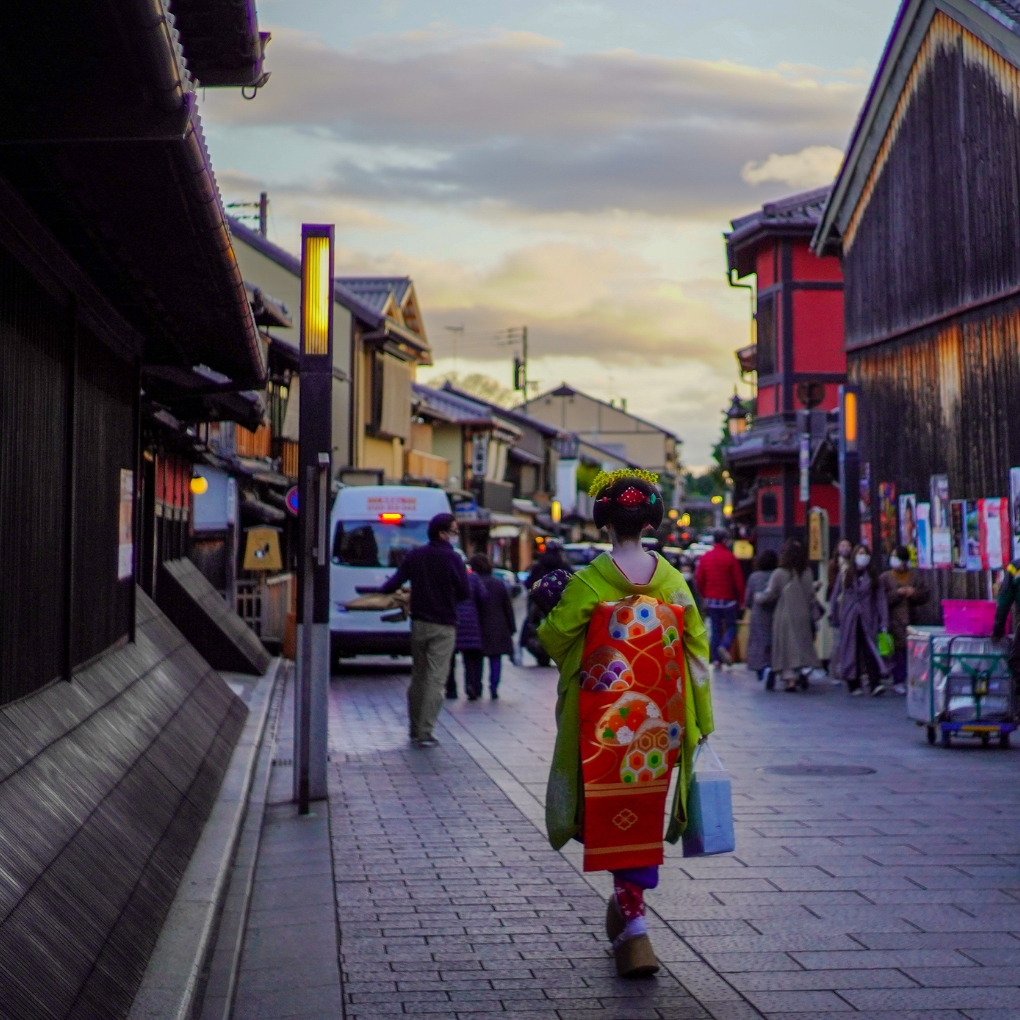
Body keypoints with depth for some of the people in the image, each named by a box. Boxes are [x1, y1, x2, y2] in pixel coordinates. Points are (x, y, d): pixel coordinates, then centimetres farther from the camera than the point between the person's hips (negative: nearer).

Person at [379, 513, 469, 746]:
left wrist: (380, 592, 21)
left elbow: (395, 582, 1)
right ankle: (425, 733, -9)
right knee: (435, 679, -4)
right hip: (443, 626, -5)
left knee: (418, 676, 16)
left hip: (418, 623, 5)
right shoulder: (452, 558, -11)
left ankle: (415, 729, 22)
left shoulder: (414, 556, 2)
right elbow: (464, 593, -7)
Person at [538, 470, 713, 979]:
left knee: (613, 817, 4)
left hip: (606, 721, -3)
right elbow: (697, 651, 3)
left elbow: (553, 638, -2)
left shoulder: (589, 583, -12)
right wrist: (701, 723, 10)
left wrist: (554, 608, 20)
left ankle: (634, 929, -2)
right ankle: (627, 908, 30)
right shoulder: (674, 581, -1)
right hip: (661, 722, 4)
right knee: (644, 813, 18)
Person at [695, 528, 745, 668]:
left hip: (711, 600, 4)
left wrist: (705, 596, 16)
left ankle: (715, 659, 4)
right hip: (728, 599, -4)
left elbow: (699, 579, 6)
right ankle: (724, 646, -20)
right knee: (731, 626, 6)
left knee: (715, 629, 9)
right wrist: (741, 599, 0)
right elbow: (738, 581, -9)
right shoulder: (730, 558, -10)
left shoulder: (705, 557, 4)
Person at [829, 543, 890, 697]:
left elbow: (880, 599, 3)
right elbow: (836, 595, 11)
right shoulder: (845, 576, 7)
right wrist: (832, 613, 7)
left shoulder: (873, 577, 7)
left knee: (870, 649, -12)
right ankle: (854, 685, 11)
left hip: (867, 619, -1)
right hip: (849, 619, 1)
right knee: (851, 650, 3)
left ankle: (876, 683, -19)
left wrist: (884, 622, -4)